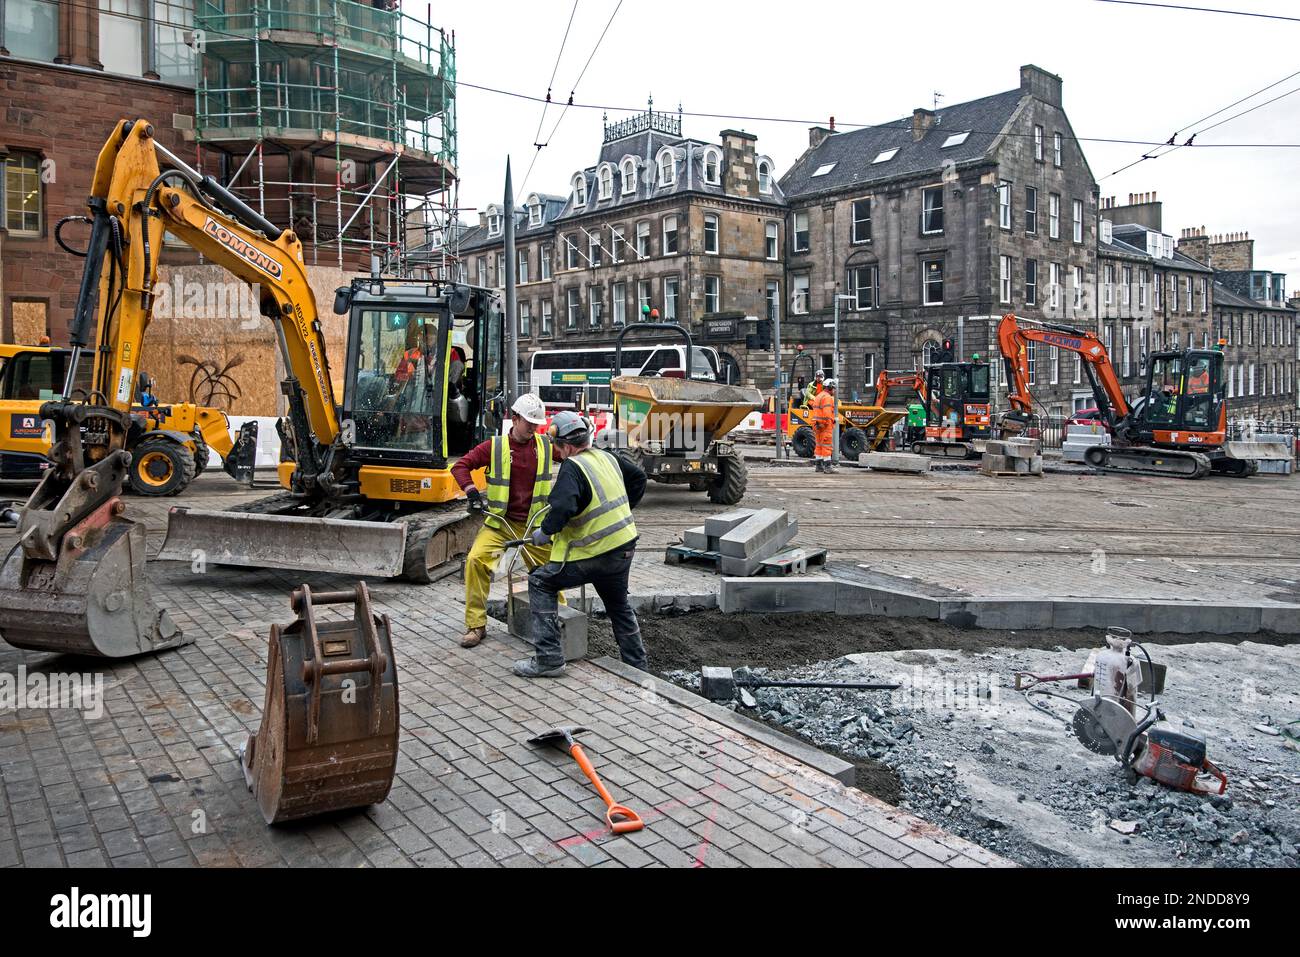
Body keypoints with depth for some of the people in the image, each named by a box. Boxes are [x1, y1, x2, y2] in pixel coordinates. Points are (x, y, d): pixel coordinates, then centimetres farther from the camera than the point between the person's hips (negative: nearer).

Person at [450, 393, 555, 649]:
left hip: (535, 523, 2)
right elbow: (460, 465, -4)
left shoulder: (545, 445, 1)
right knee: (477, 560, -22)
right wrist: (472, 492, -19)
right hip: (500, 522, -2)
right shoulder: (495, 446, -5)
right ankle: (476, 625, -10)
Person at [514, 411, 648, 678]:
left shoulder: (572, 468, -17)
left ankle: (548, 658, 0)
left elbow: (562, 508, -31)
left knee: (540, 583, 3)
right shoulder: (608, 457, 8)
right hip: (624, 548, 8)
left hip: (594, 554, -8)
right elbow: (638, 477, 24)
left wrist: (544, 533, -14)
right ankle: (636, 665, 37)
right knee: (619, 605, 27)